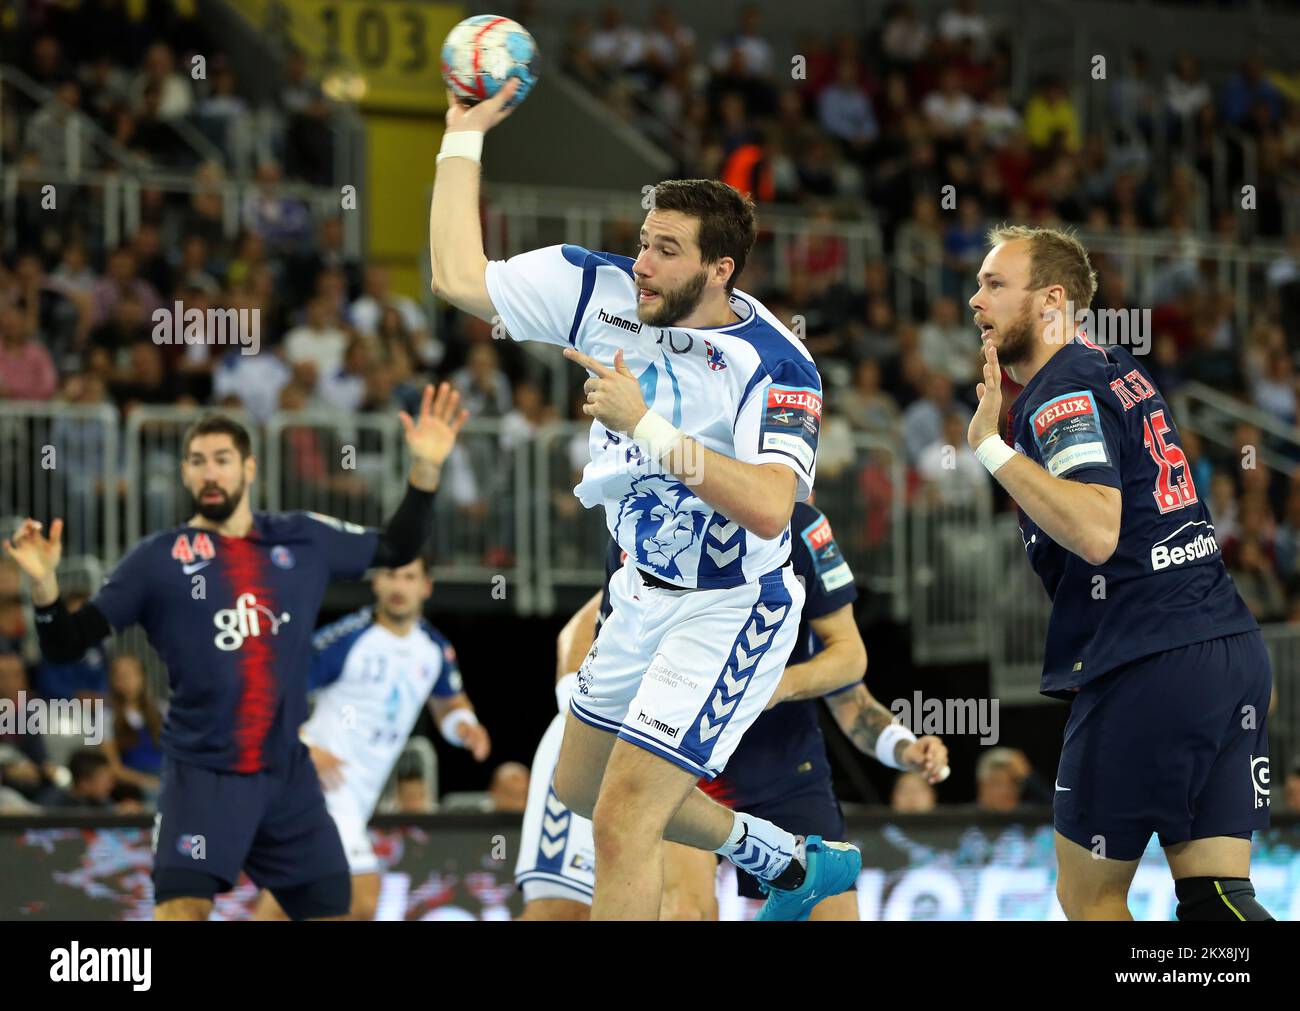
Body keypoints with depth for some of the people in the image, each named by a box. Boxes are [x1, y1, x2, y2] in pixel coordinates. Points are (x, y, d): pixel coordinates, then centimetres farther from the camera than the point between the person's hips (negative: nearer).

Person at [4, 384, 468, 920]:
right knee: (181, 912, -20)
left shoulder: (303, 538, 5)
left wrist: (425, 467, 5)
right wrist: (44, 583, -21)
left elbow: (396, 549, 17)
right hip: (202, 773, -3)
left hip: (289, 774, 4)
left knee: (333, 909, 6)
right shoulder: (157, 559, -2)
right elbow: (66, 645, -2)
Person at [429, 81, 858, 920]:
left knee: (622, 827, -14)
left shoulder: (773, 364, -25)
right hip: (645, 593, 8)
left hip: (729, 613, -8)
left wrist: (645, 425, -38)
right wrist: (464, 137, -9)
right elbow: (458, 277, -5)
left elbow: (768, 508, -37)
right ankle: (798, 865, 40)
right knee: (583, 787, 24)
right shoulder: (604, 291, -8)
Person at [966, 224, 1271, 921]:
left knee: (1087, 896, 5)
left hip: (1144, 667, -9)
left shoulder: (1061, 390, -8)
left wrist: (990, 446, -17)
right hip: (1235, 652, 9)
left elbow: (1095, 532, -23)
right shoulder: (1118, 368, 20)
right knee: (1215, 897, 4)